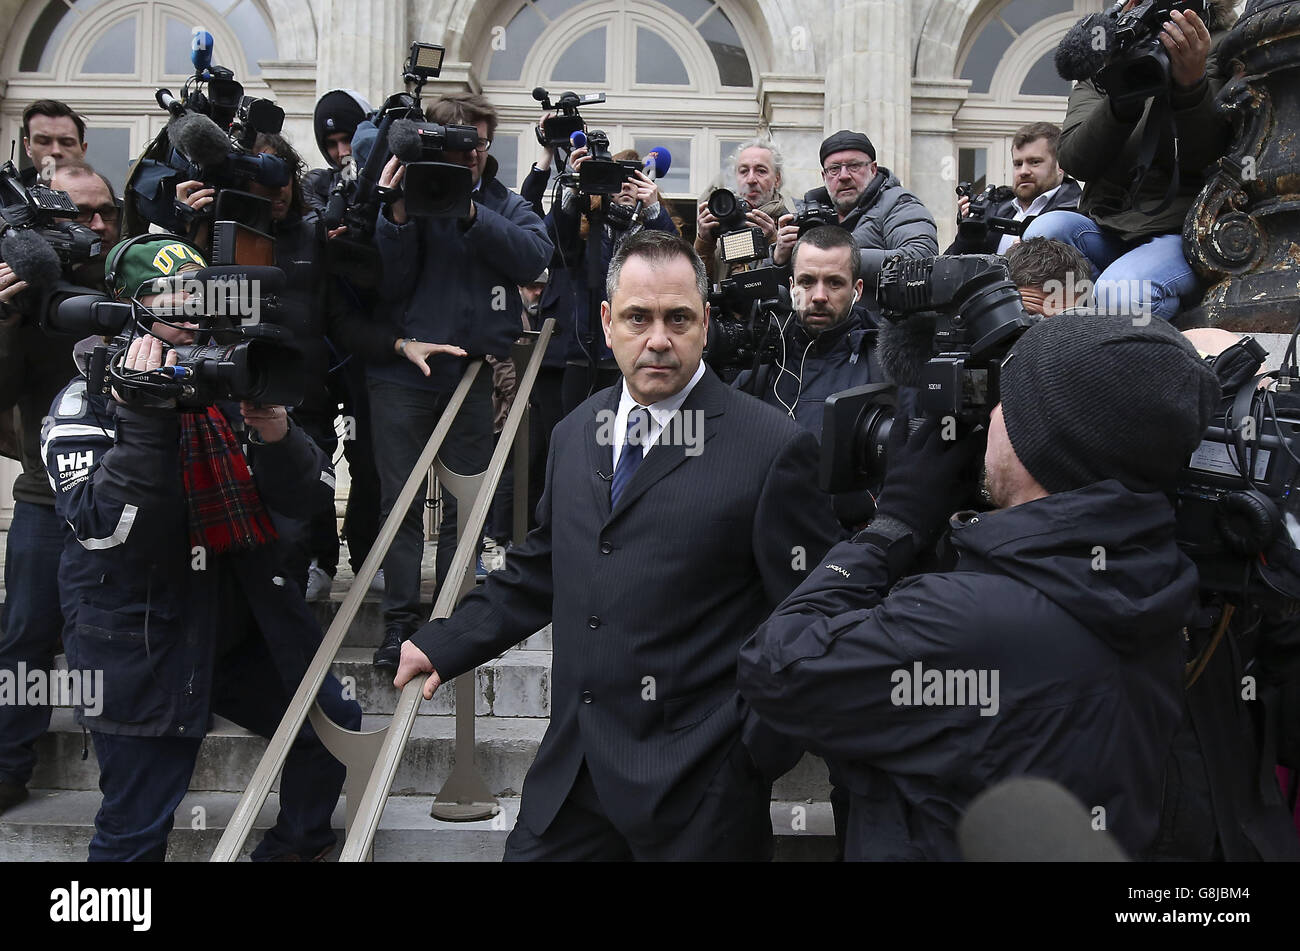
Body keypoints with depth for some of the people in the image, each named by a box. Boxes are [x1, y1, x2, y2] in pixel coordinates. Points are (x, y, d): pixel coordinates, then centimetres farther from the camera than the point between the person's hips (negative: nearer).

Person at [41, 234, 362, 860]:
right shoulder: (87, 404, -10)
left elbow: (307, 498, 1)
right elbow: (106, 528, -25)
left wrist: (277, 438, -19)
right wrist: (145, 417, -30)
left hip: (246, 624, 6)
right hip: (144, 649, -5)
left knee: (336, 728, 18)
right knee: (135, 834, 0)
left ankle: (295, 845, 43)